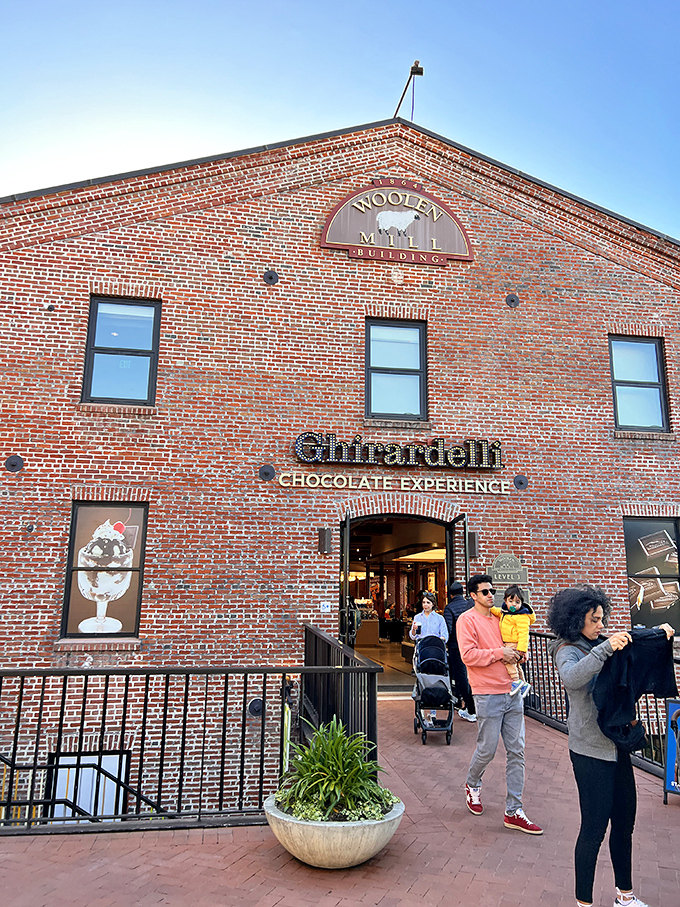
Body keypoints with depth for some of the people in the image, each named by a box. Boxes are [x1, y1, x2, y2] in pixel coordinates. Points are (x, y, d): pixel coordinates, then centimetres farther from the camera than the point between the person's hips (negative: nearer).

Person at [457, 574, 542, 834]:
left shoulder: (499, 618, 13)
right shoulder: (467, 620, -8)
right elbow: (468, 655, -17)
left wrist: (514, 653, 4)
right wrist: (499, 653, -16)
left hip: (512, 692, 7)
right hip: (488, 695, -6)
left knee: (516, 751, 7)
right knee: (487, 749, 2)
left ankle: (513, 812, 15)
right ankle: (472, 785, 33)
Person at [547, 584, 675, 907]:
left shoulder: (600, 645, 6)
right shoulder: (568, 650, -15)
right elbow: (572, 678, -37)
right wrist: (605, 648, -44)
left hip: (618, 746, 8)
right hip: (591, 752, -8)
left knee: (624, 822, 19)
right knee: (594, 828, 1)